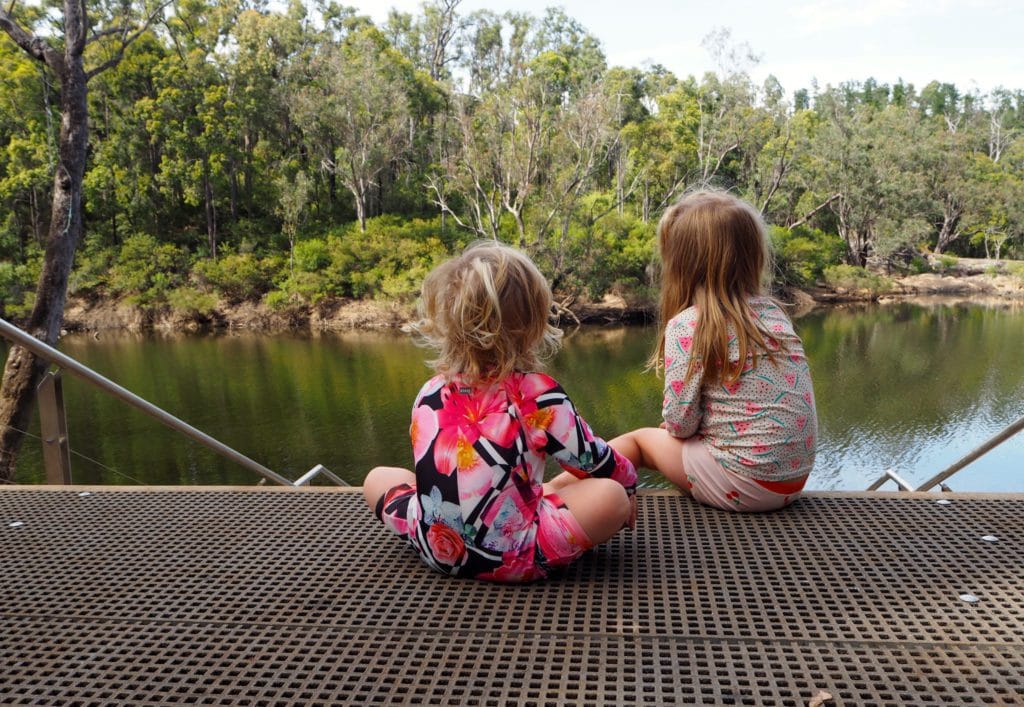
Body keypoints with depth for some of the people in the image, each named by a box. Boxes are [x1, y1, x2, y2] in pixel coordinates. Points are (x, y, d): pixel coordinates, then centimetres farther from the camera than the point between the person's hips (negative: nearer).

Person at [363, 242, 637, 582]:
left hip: (437, 547, 4)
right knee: (612, 497, -5)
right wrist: (628, 479, 23)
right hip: (510, 557, -4)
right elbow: (595, 462, 2)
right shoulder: (537, 394, -7)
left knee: (378, 477, 27)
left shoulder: (429, 395, 5)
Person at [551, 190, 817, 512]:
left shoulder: (687, 324, -13)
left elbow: (680, 423, -14)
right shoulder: (774, 311, 6)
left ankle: (558, 485, 25)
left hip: (743, 484, -6)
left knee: (641, 438, 16)